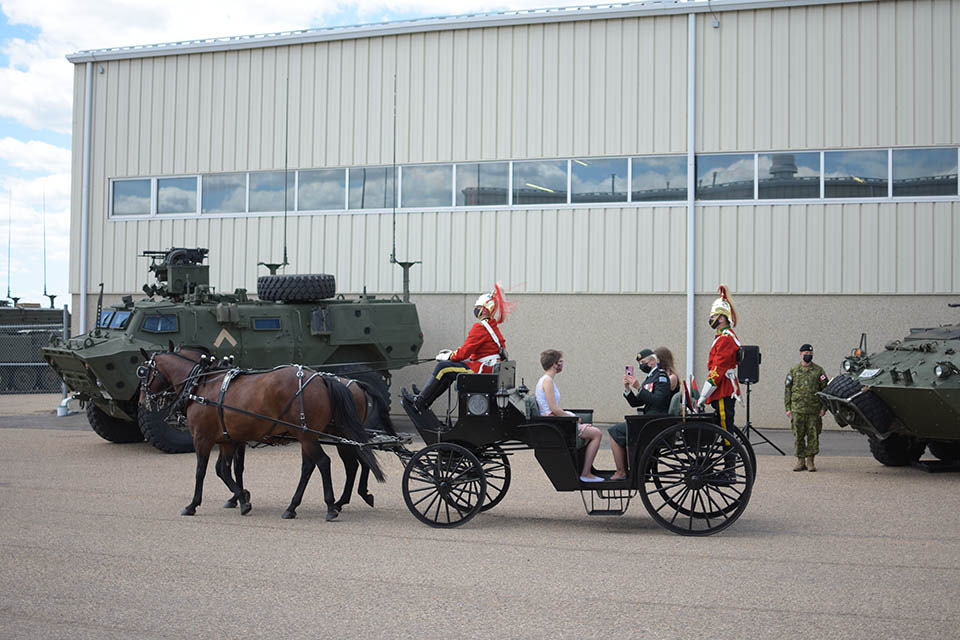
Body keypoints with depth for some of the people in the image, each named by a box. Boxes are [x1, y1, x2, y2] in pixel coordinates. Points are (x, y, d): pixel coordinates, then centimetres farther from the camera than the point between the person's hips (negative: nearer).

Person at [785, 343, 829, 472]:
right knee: (798, 436, 1)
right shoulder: (793, 370, 8)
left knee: (813, 436, 0)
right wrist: (788, 408, 3)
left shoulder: (818, 370, 6)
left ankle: (810, 461, 10)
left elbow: (825, 389, 7)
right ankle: (800, 461, 10)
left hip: (814, 410, 0)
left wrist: (823, 408, -2)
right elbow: (787, 390, 9)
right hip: (797, 410, 0)